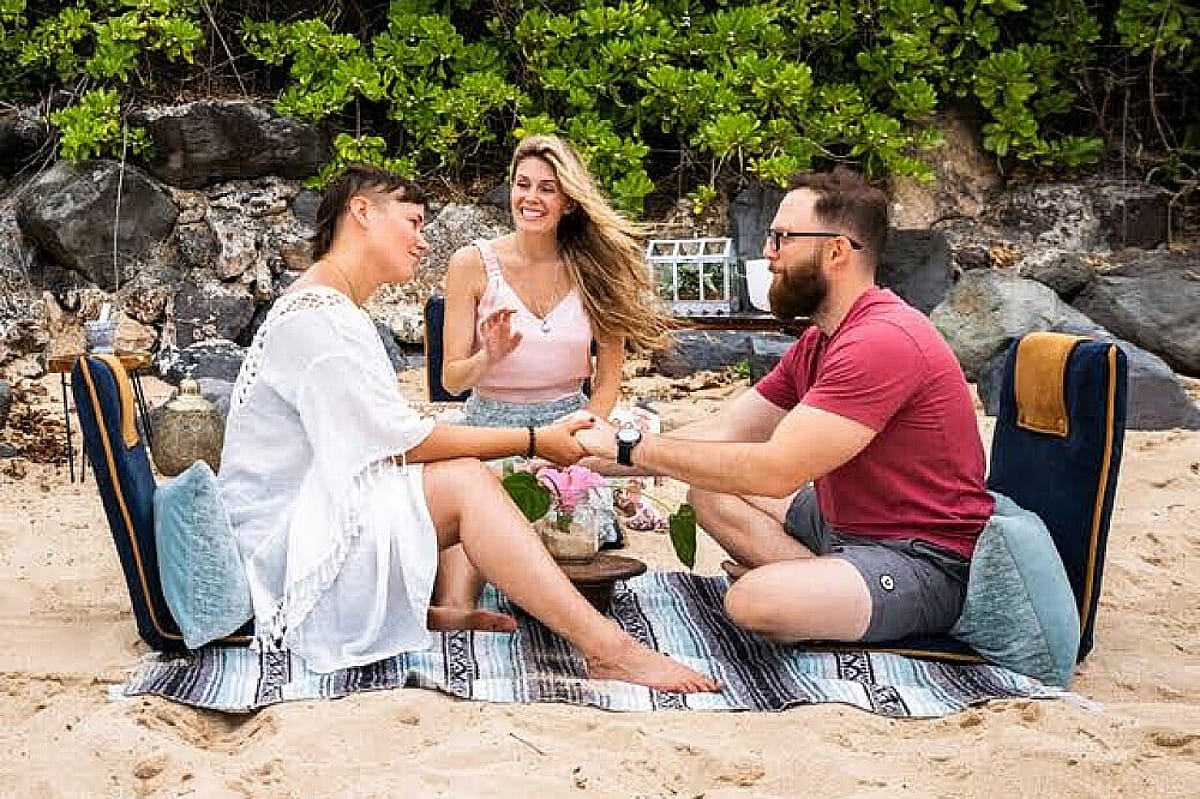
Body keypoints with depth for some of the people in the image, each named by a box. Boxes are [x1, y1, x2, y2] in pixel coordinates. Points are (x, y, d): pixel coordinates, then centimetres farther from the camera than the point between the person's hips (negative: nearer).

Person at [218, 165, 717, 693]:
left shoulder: (336, 311, 18)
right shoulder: (312, 316, -16)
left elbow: (386, 442, 12)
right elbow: (404, 441, -19)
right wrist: (535, 441, -13)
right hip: (277, 545, -11)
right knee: (463, 480, -23)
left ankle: (445, 602, -11)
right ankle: (607, 649, -29)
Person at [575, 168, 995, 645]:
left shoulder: (884, 341, -23)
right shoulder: (818, 342, 11)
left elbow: (776, 470, -27)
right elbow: (724, 431, 9)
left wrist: (633, 447, -20)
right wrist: (591, 458, -1)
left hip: (924, 562, -10)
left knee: (753, 599, -32)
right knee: (709, 492, 7)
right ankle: (821, 578, -8)